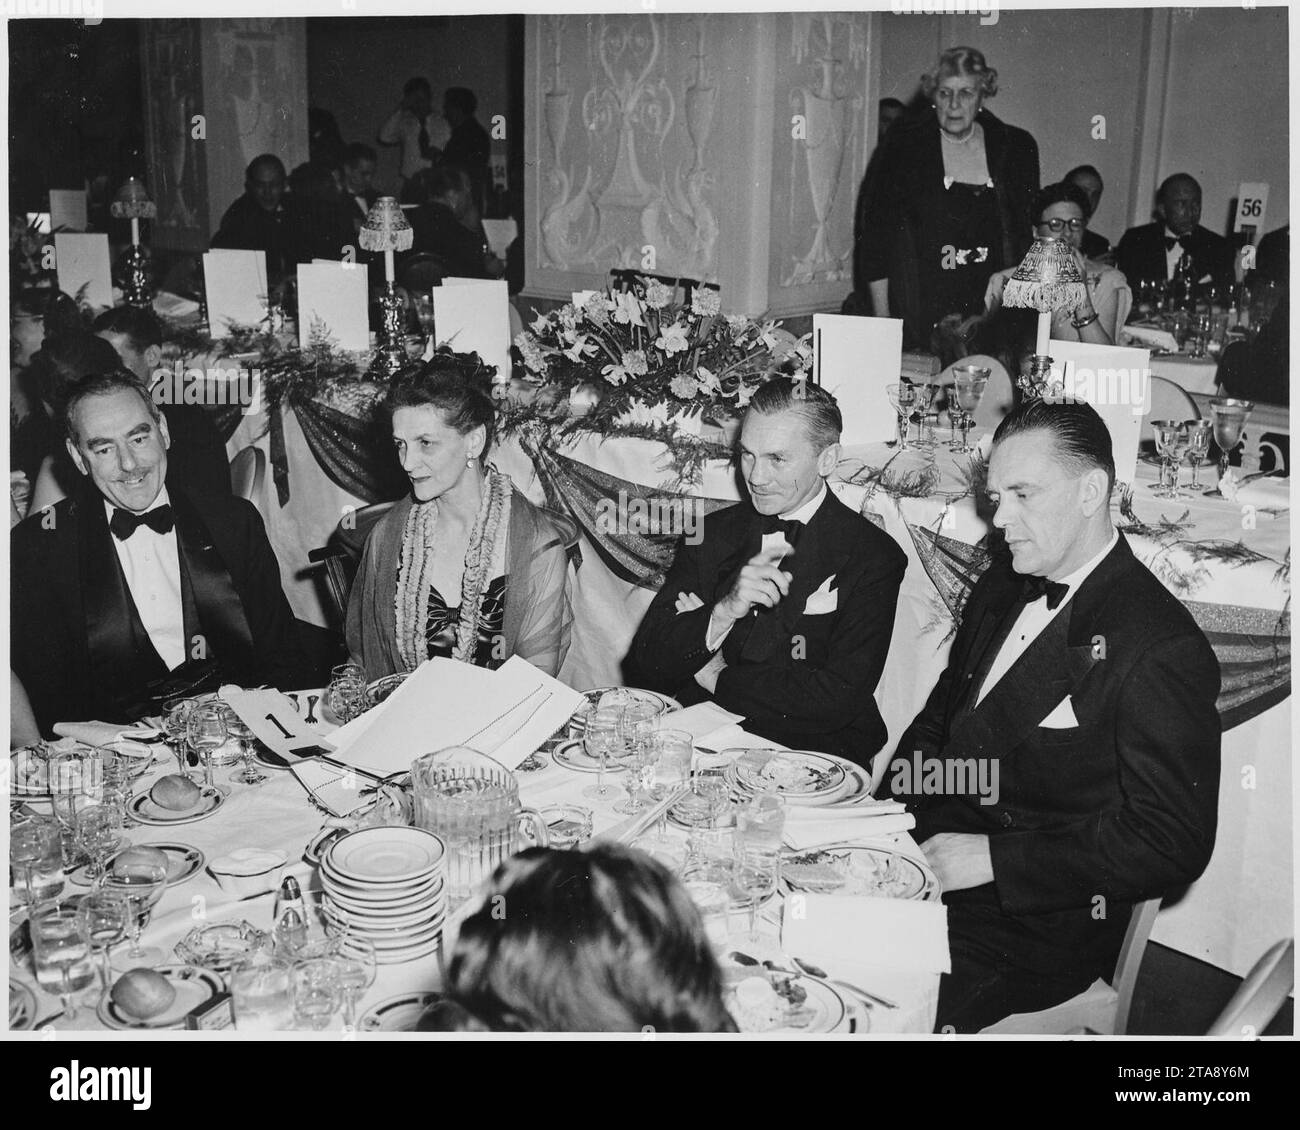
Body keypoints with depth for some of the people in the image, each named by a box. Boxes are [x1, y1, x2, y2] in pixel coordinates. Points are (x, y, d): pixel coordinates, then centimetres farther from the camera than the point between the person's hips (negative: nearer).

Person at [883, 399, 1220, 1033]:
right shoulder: (1002, 586, 8)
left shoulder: (1163, 650, -17)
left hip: (1037, 926, -7)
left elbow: (1172, 844, -17)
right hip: (927, 857, 7)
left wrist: (994, 859, -19)